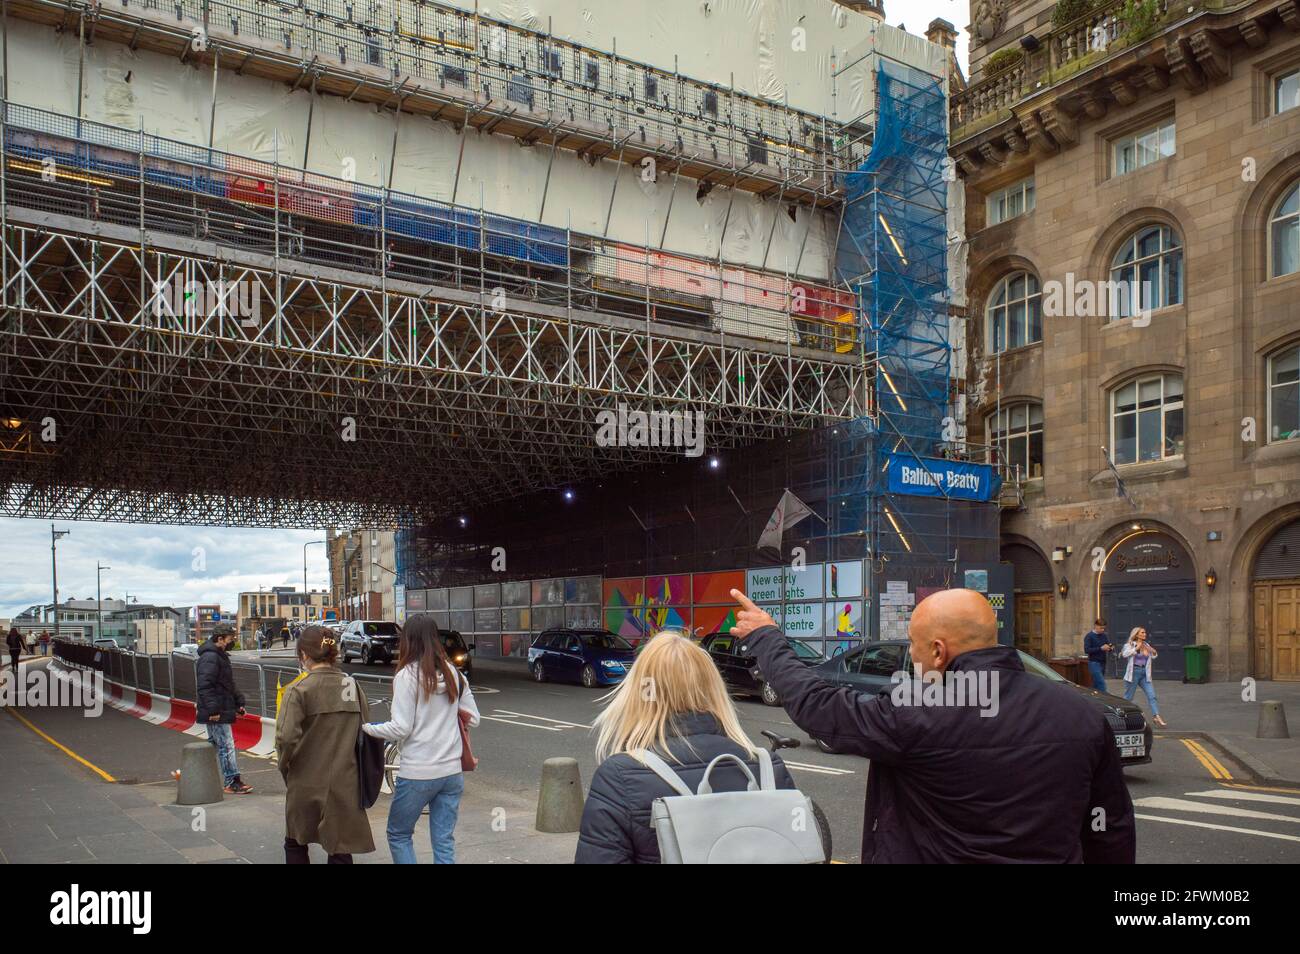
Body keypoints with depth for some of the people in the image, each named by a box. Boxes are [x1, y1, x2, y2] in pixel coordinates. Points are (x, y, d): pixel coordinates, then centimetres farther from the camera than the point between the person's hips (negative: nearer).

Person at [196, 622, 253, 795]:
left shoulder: (220, 656, 18)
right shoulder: (210, 658, -17)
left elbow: (228, 685, 26)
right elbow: (205, 686, -24)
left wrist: (238, 702, 19)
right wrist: (213, 709, -26)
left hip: (219, 712, 11)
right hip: (217, 715, -11)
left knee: (213, 745, 17)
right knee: (226, 746, -7)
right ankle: (232, 783, -4)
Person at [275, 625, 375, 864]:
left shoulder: (298, 690, -13)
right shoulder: (352, 685, 1)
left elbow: (286, 737, -21)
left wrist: (285, 767, -4)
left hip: (307, 784, -3)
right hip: (345, 783, 3)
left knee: (295, 844, 21)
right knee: (340, 849, 11)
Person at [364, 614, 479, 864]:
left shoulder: (407, 676, -11)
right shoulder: (452, 673, 5)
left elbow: (401, 728, -13)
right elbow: (472, 718, 9)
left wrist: (367, 728, 1)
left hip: (417, 773, -5)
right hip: (452, 771, 5)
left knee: (398, 835, 14)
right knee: (445, 841, 10)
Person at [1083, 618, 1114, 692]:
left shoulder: (1103, 636, 11)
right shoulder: (1089, 636, -8)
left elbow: (1105, 648, 21)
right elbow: (1087, 650, -17)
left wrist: (1110, 648, -3)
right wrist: (1101, 648, -23)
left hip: (1102, 663, 7)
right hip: (1094, 663, -7)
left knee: (1097, 685, 9)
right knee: (1102, 685, -14)